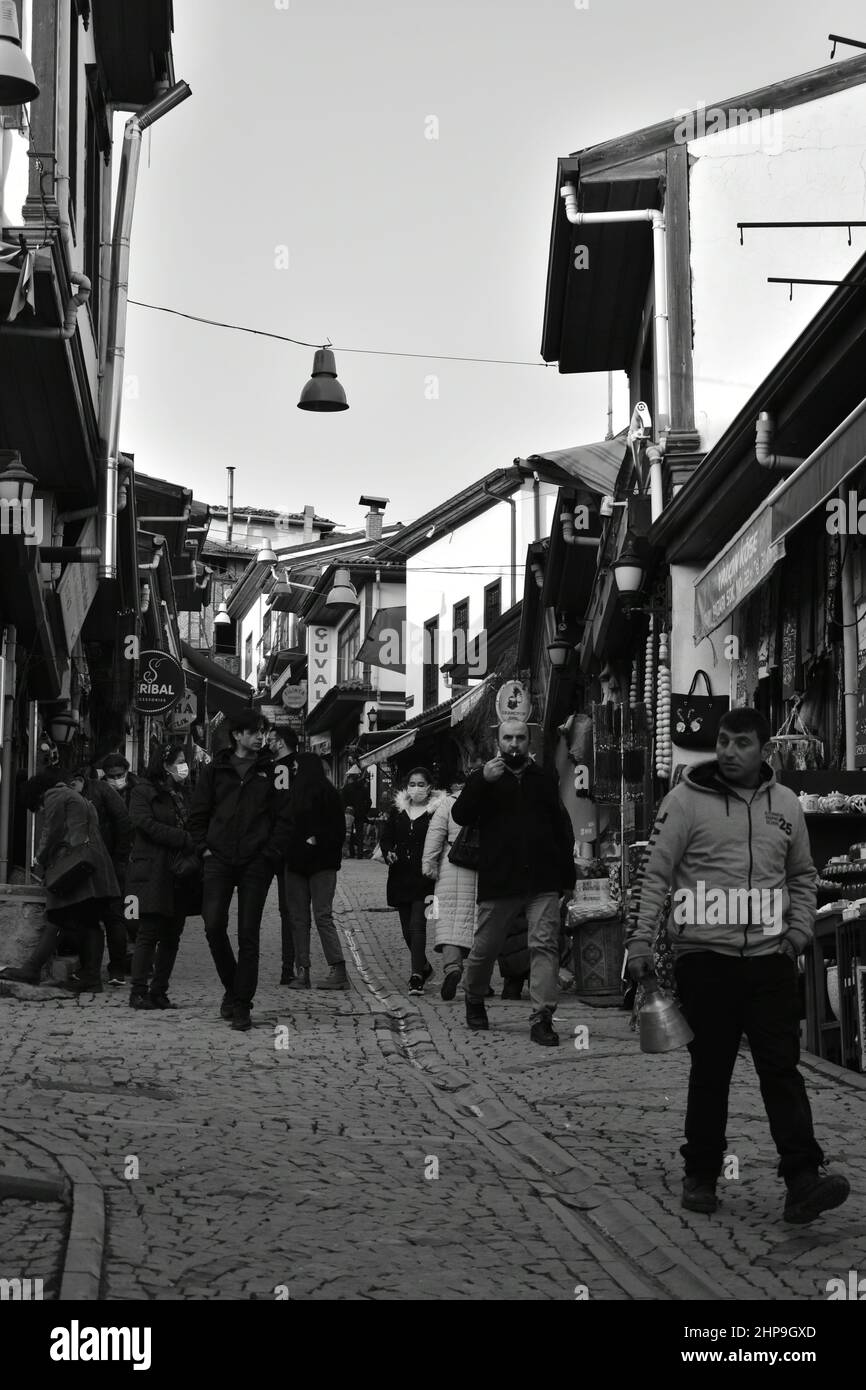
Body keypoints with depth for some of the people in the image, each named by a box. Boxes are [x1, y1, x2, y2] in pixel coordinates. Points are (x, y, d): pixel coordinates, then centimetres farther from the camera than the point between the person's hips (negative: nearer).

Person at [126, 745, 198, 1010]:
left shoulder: (184, 794, 19)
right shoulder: (143, 791, 0)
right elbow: (146, 824, -13)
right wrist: (186, 839, -16)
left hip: (181, 875, 6)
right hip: (153, 873, -6)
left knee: (172, 936, 4)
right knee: (149, 933, -8)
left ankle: (159, 991, 9)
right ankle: (138, 992, -4)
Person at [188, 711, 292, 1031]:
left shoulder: (271, 772, 8)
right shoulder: (215, 771, 10)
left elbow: (284, 818, 5)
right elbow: (198, 815, 11)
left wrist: (271, 853, -6)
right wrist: (204, 848, -1)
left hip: (256, 862, -1)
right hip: (219, 860, 1)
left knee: (248, 933, -2)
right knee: (214, 926, -9)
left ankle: (242, 1004, 3)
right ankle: (232, 988, 13)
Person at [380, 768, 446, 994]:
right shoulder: (397, 810, 10)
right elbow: (385, 837, 12)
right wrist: (388, 853, -8)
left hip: (424, 876, -5)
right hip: (401, 876, 5)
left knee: (417, 924, -15)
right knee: (407, 929, 11)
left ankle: (416, 976, -15)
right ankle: (424, 966, 34)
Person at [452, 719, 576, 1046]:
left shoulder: (544, 781, 15)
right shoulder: (483, 779, 8)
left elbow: (563, 829, 18)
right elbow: (460, 816, -7)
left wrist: (567, 875, 13)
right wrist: (483, 781, -19)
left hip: (543, 883, 1)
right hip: (498, 882, -1)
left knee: (545, 945, -10)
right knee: (485, 948, 7)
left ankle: (542, 1019, -12)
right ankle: (474, 1002, 32)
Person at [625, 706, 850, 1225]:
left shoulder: (786, 804, 9)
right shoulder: (687, 800, -3)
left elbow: (803, 877, 19)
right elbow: (657, 874, -3)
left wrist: (799, 931, 5)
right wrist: (641, 940, -10)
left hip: (771, 958, 2)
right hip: (705, 957, -2)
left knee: (782, 1067, -4)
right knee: (710, 1071, 6)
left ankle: (803, 1181, -10)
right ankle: (701, 1176, 18)